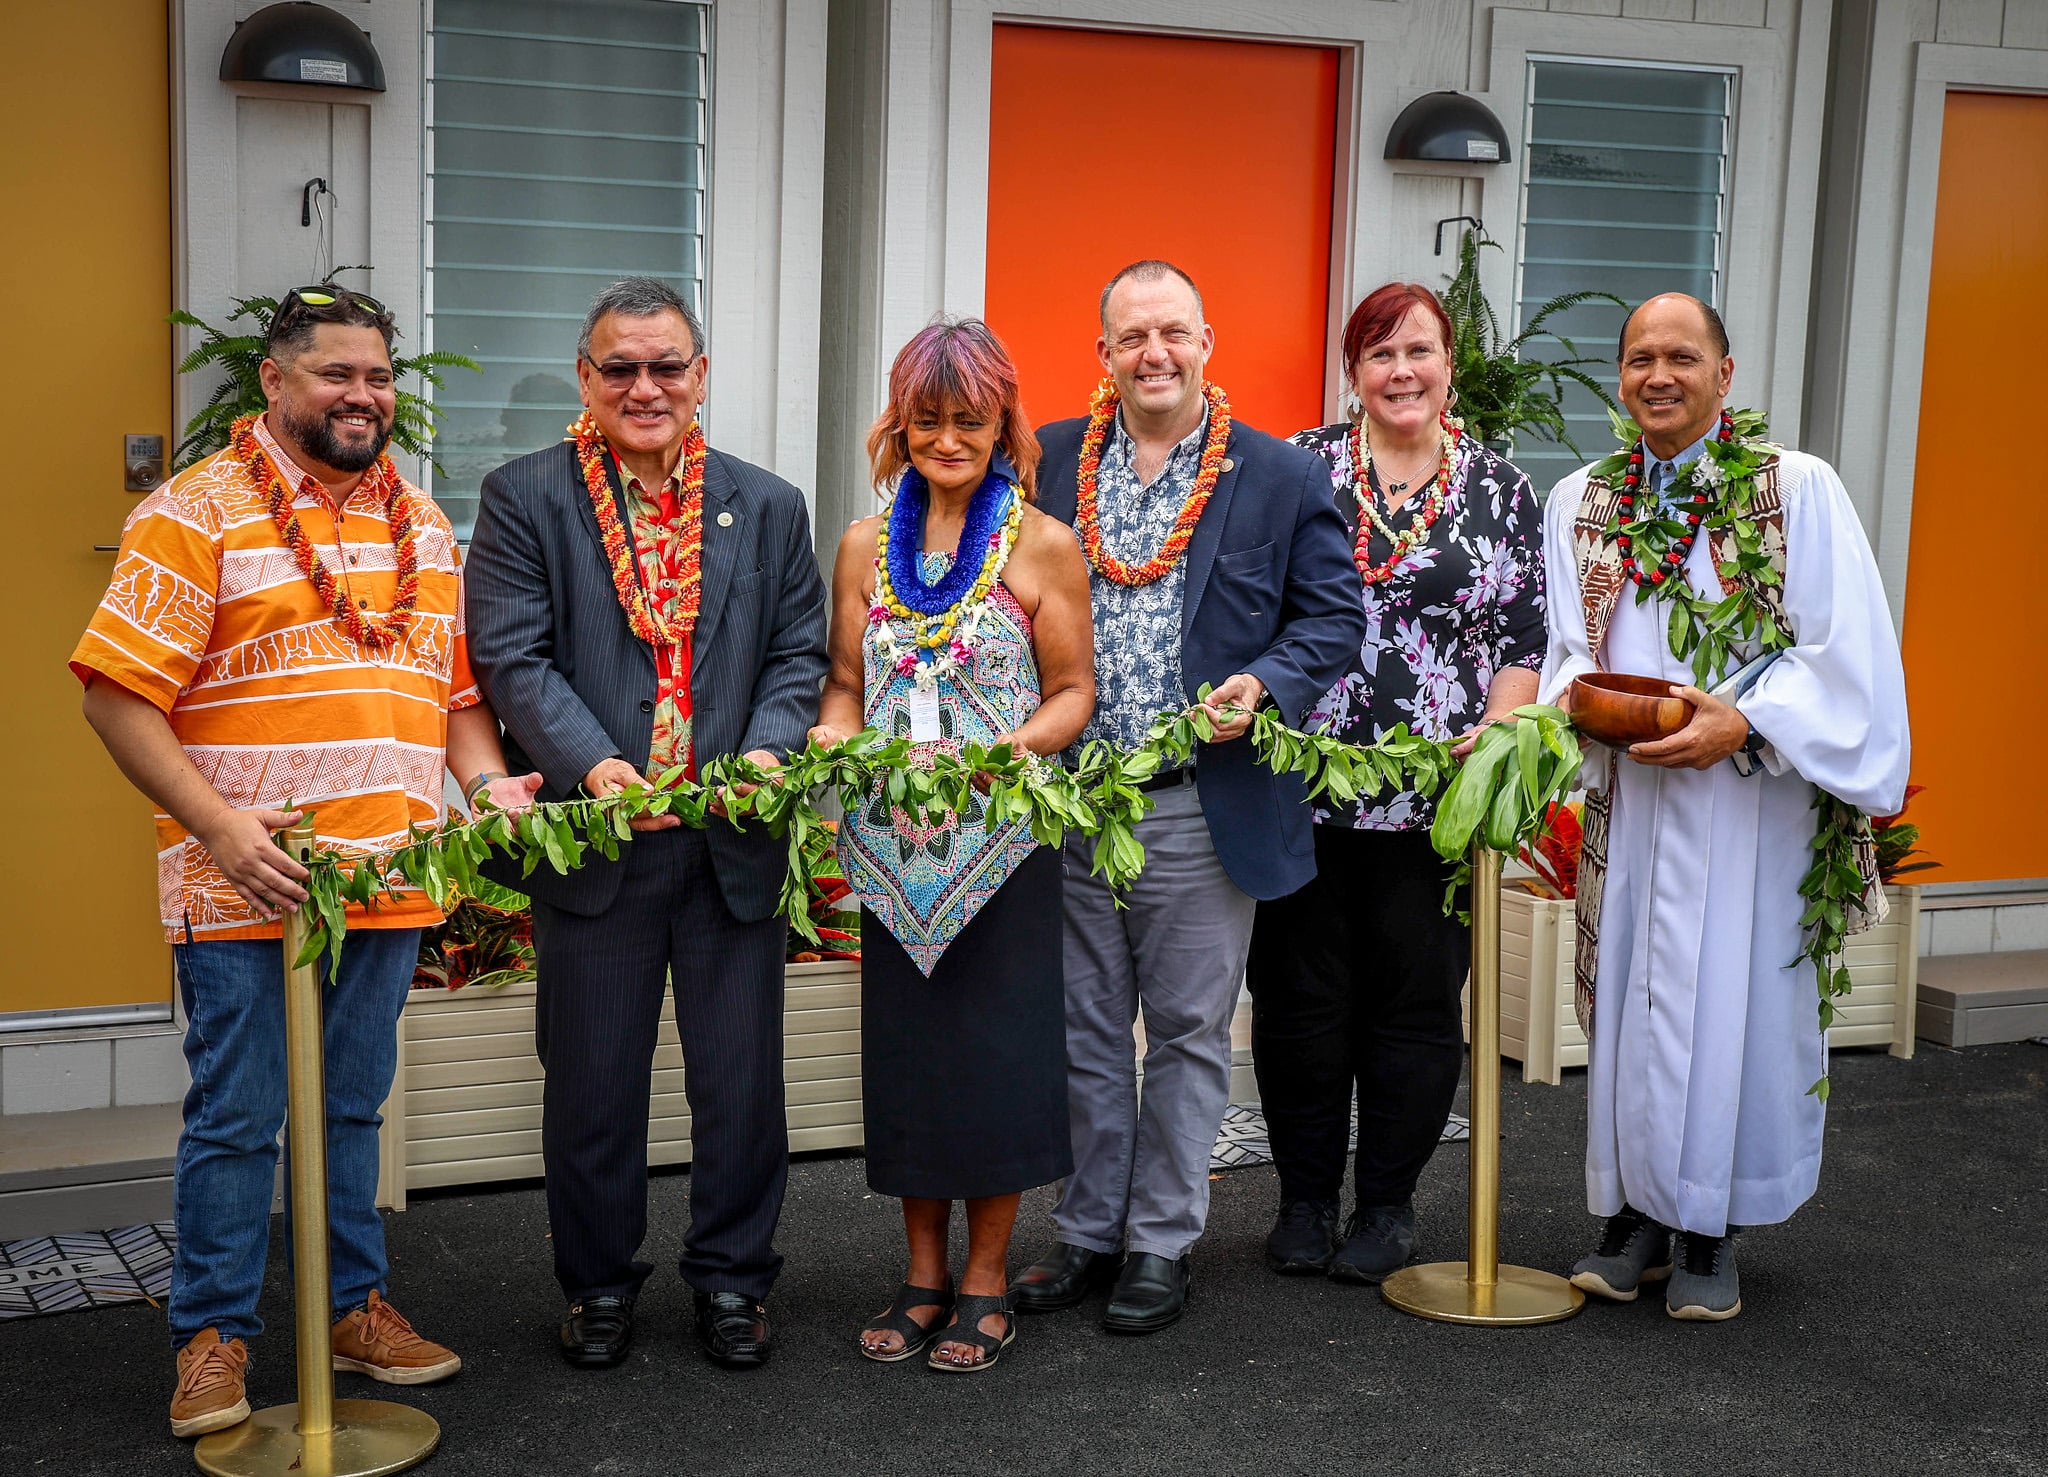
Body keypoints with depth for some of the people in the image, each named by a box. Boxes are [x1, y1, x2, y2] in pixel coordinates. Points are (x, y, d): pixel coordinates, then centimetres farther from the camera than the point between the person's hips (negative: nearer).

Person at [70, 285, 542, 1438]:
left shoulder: (422, 523, 14)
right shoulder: (197, 513, -6)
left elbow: (455, 684, 19)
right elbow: (117, 693, -11)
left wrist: (488, 782, 0)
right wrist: (217, 826, -19)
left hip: (389, 879, 5)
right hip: (246, 882, -5)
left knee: (354, 1106, 15)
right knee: (237, 1115, 2)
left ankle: (356, 1307, 27)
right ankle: (215, 1336, 16)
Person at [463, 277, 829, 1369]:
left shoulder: (769, 508, 9)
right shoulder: (522, 499, 0)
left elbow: (798, 654, 6)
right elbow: (514, 659, -8)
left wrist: (768, 752, -13)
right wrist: (594, 767, -22)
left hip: (734, 841, 2)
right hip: (593, 836, -2)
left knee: (742, 1077, 9)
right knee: (593, 1081, 9)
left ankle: (731, 1277, 27)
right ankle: (599, 1282, 27)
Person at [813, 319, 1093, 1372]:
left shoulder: (1042, 546, -1)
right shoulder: (866, 546, 9)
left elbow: (1072, 693, 0)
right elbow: (845, 685, 12)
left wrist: (1001, 751, -18)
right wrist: (835, 740, -9)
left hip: (1001, 840, -3)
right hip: (894, 842, 3)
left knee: (996, 1045, 1)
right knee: (904, 1047, 8)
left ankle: (987, 1279, 15)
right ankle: (924, 1275, 22)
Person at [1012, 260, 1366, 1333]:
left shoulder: (1283, 476, 0)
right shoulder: (1047, 462, 6)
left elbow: (1334, 612, 2)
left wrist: (1265, 685, -15)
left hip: (1203, 806, -2)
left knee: (1187, 1034, 7)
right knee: (1083, 1031, 12)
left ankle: (1161, 1244, 21)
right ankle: (1089, 1231, 26)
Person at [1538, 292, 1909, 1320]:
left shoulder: (1799, 489, -1)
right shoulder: (1579, 501, 10)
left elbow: (1842, 653, -6)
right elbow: (1565, 650, 10)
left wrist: (1741, 722, -18)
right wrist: (1579, 695, -13)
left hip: (1748, 797, -3)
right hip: (1628, 799, 3)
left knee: (1730, 1001, -2)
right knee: (1630, 998, 6)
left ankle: (1710, 1233, 12)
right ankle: (1638, 1215, 18)